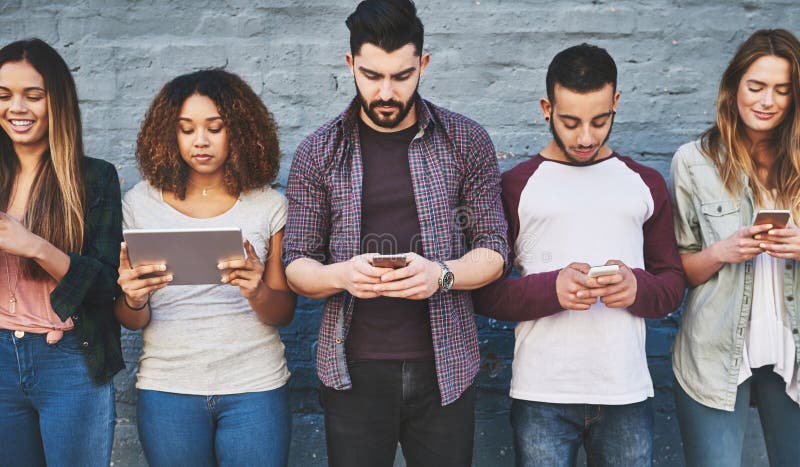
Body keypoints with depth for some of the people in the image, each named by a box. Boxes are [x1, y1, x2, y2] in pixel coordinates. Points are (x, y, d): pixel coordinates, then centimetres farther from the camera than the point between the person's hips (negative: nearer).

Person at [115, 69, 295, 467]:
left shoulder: (268, 205, -1)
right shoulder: (140, 203, 1)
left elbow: (283, 313, 0)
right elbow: (130, 321, 4)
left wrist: (256, 292, -21)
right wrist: (133, 299, -18)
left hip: (255, 388, -1)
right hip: (167, 387, 1)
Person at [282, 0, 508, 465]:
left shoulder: (466, 141, 2)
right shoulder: (318, 153, 3)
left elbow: (493, 251, 1)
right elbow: (296, 266, 3)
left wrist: (441, 274, -20)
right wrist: (342, 275, -20)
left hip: (445, 368, 0)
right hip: (354, 372, 0)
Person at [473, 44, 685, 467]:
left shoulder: (645, 184, 13)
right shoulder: (515, 186, 4)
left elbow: (673, 283, 13)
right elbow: (485, 293, 0)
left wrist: (639, 287, -10)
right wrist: (552, 289, -18)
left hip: (627, 393, 2)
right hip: (541, 397, -2)